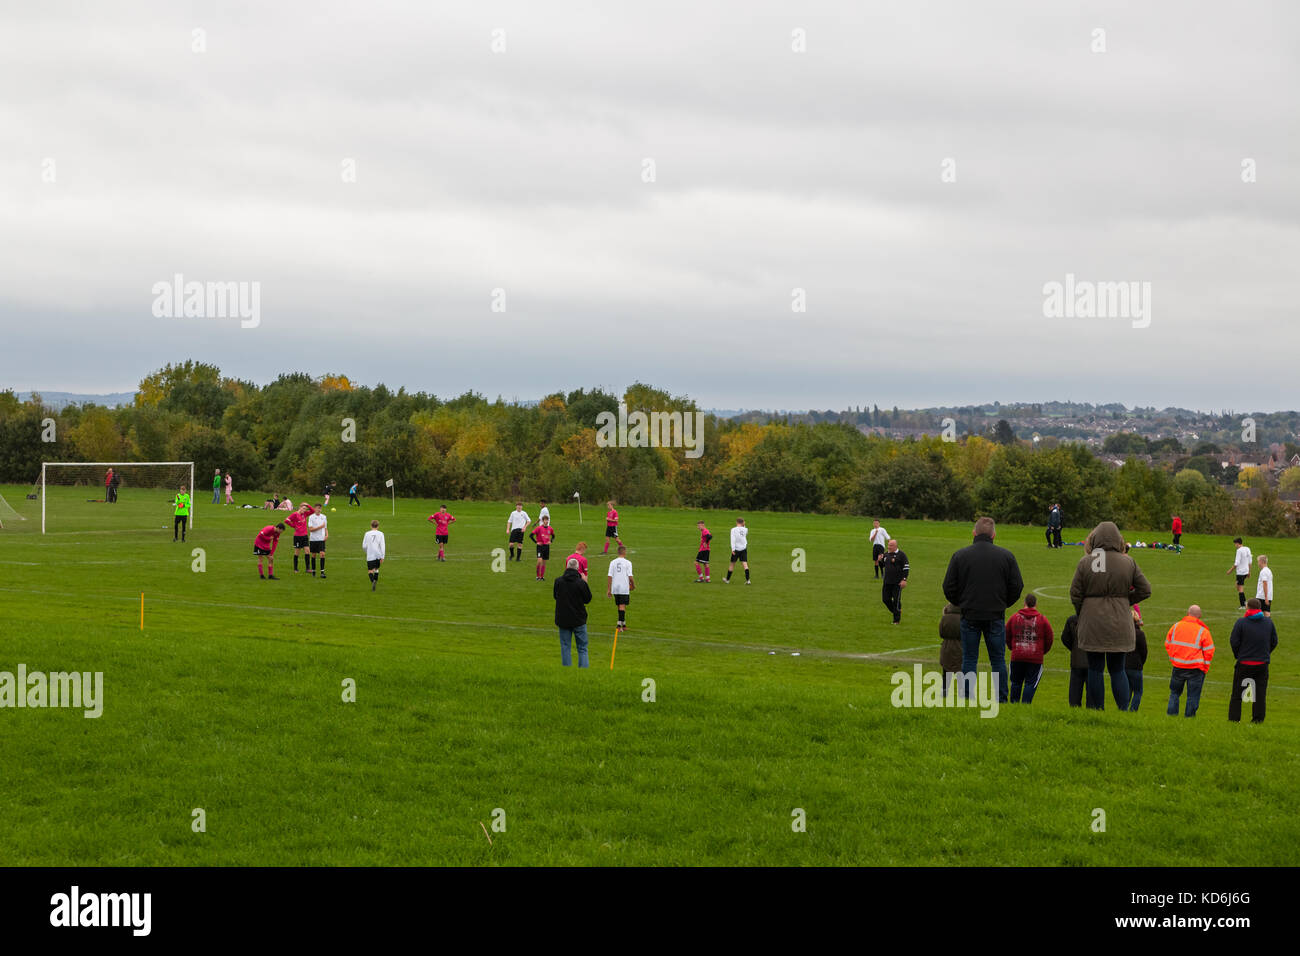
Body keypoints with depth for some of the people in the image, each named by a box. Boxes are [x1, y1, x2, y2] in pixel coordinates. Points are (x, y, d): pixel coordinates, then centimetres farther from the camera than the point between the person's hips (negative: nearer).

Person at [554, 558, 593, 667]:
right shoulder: (581, 583, -16)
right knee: (582, 648, 9)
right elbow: (588, 599, -2)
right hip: (579, 620, -2)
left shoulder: (558, 581, -8)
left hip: (563, 620, 2)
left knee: (565, 646, 10)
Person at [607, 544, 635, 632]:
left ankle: (623, 624, 25)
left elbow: (610, 576, 1)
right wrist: (633, 585, 10)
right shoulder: (627, 563, -7)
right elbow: (630, 576, -8)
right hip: (624, 588, -4)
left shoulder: (612, 562, 2)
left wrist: (608, 590, 4)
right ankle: (620, 624, -13)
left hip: (615, 588, 4)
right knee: (622, 606, -2)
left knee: (619, 606, 15)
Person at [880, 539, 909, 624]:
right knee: (885, 599, 6)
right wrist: (880, 561, 2)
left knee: (896, 600, -2)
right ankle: (896, 612, 28)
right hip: (886, 582, 6)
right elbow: (882, 565, 24)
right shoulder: (886, 554, 12)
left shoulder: (901, 555, -7)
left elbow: (906, 568, -8)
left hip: (897, 582, -6)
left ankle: (896, 619, 8)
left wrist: (904, 579, -16)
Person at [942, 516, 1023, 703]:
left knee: (969, 659, 5)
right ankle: (1001, 700, 7)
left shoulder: (959, 556, -2)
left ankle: (968, 700, 2)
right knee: (998, 659, 8)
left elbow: (948, 588, 0)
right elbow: (1017, 586, 3)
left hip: (969, 615, 0)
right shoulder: (1006, 556, 0)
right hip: (996, 616, 0)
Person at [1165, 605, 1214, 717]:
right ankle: (1189, 715, 6)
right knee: (1193, 695, 6)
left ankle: (1171, 712, 16)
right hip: (1196, 668, -3)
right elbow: (1209, 651, -7)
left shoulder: (1176, 626, 1)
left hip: (1178, 666, 3)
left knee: (1175, 691, 19)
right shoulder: (1203, 631, -8)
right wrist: (1205, 668, 4)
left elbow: (1167, 644, 9)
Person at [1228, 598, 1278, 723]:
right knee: (1260, 693, 9)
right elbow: (1274, 642, 8)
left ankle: (1234, 718, 6)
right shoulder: (1269, 622, 2)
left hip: (1244, 663, -2)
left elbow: (1234, 642, -9)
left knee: (1237, 694, 7)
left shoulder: (1241, 622, -9)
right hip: (1262, 664, 2)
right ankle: (1258, 719, 9)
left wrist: (1238, 655, 7)